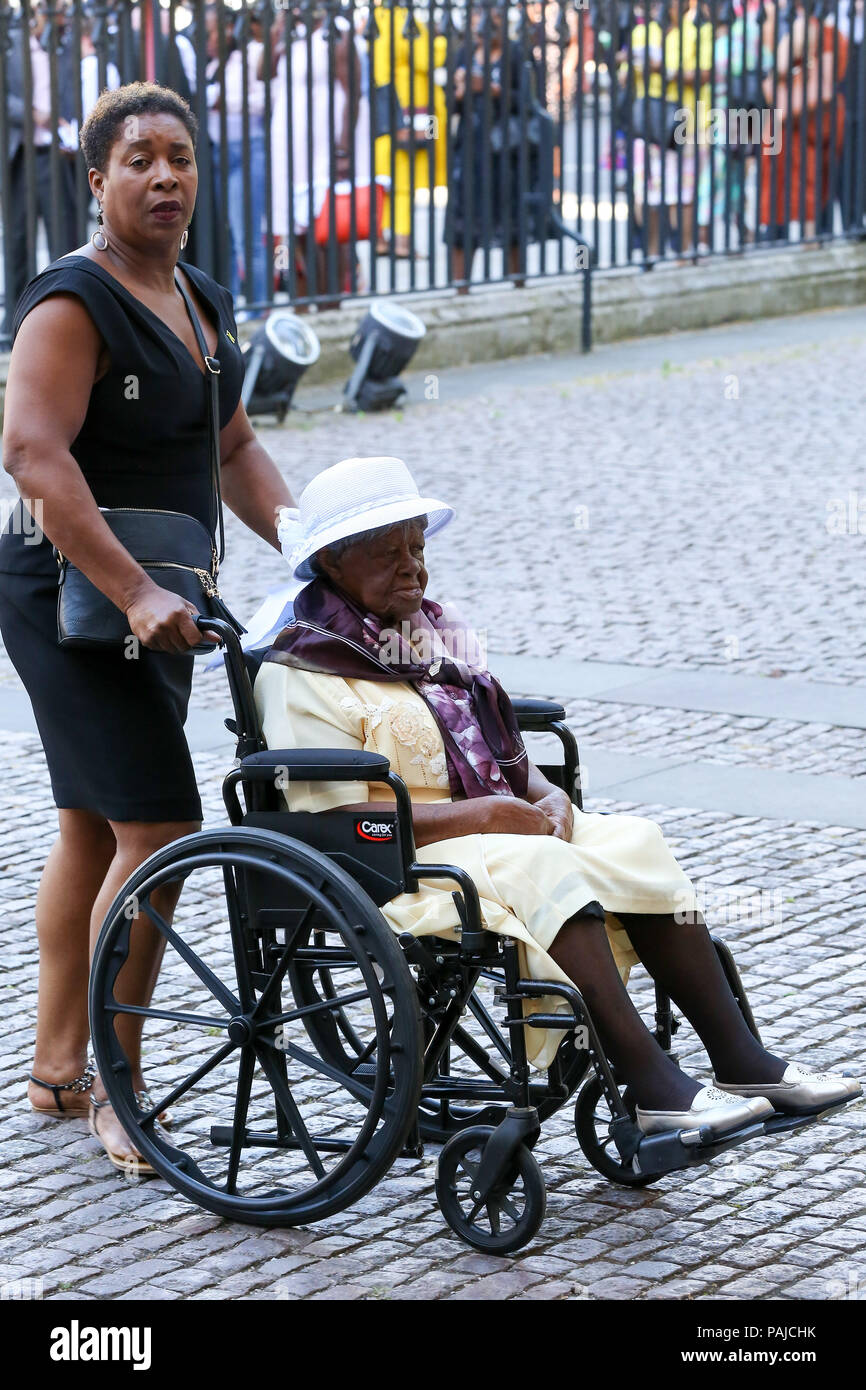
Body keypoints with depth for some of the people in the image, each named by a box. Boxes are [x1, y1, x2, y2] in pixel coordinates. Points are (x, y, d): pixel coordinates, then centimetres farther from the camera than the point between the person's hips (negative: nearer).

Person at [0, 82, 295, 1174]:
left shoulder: (202, 303, 13)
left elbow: (234, 448, 18)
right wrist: (134, 592, -33)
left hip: (153, 599, 9)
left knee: (93, 830, 15)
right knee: (159, 829, -14)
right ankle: (115, 1092, -4)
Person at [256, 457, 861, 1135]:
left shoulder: (437, 632, 17)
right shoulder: (302, 676, -9)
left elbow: (503, 751, 23)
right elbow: (336, 819, -18)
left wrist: (547, 797, -1)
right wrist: (483, 815, -19)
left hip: (499, 829, 8)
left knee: (635, 845, -12)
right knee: (544, 870, -32)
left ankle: (742, 1061, -15)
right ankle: (654, 1089, -36)